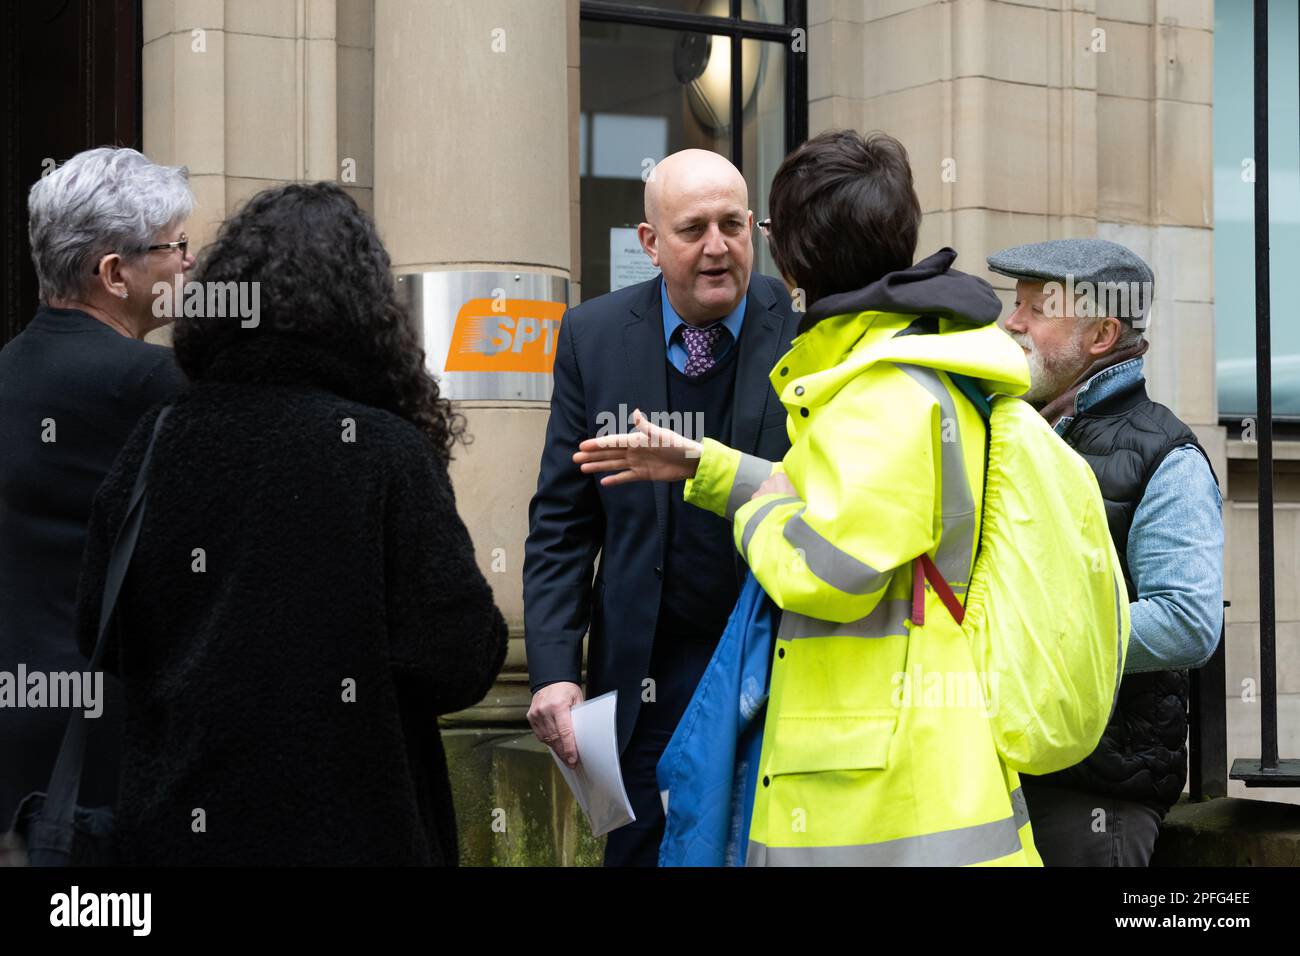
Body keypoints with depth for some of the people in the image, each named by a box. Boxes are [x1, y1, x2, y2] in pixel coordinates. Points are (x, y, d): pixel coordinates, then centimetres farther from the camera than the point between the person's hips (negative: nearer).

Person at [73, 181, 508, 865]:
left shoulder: (152, 444, -5)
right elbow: (460, 663, -16)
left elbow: (101, 639, 2)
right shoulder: (386, 452, -14)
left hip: (179, 826, 3)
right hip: (352, 828, -3)